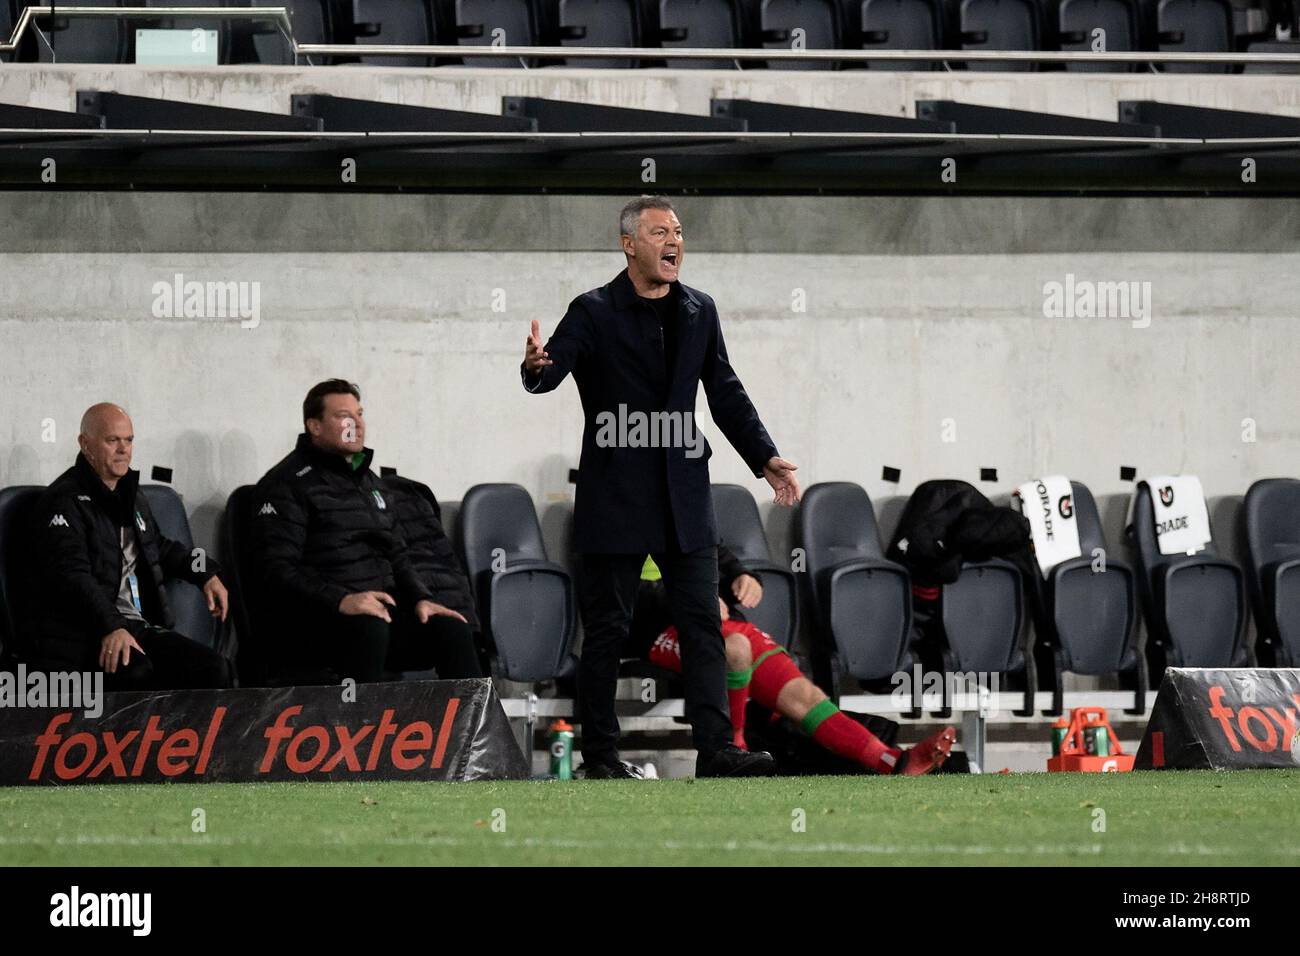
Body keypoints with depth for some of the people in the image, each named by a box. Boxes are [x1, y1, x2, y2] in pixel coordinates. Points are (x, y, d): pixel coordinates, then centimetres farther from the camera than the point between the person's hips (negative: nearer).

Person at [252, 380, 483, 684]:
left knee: (452, 630, -17)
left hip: (381, 610, 7)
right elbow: (276, 570, -13)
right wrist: (341, 601, -27)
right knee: (370, 627, -37)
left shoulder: (366, 479, 25)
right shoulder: (287, 484, -2)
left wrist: (420, 599, 7)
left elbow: (396, 555, 29)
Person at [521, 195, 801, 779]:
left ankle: (716, 748, -5)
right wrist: (536, 366, -41)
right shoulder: (594, 313, -3)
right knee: (607, 627, 2)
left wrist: (764, 457, 9)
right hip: (615, 497, -4)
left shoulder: (699, 312, 12)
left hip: (684, 494, 4)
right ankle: (599, 753, 8)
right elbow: (552, 370, -17)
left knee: (702, 621, -2)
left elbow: (726, 394, 17)